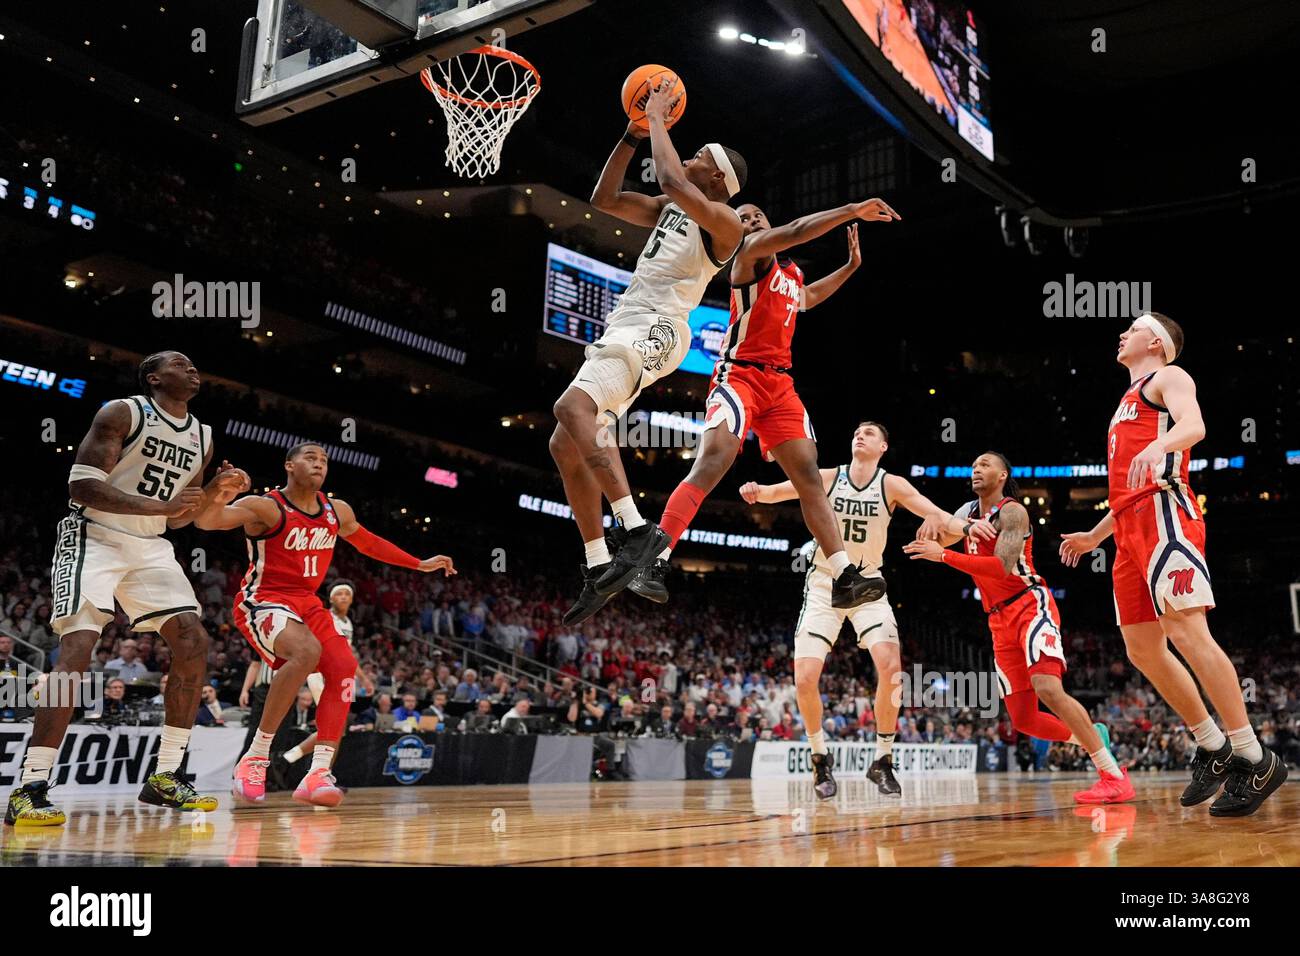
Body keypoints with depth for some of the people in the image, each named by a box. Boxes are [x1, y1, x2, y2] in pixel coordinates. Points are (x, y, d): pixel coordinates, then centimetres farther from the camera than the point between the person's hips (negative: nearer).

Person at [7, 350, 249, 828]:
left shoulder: (202, 437, 11)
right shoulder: (122, 413, -9)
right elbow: (81, 486, -18)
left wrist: (216, 490, 0)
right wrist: (158, 506, -25)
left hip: (150, 548, 7)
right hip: (94, 538, -7)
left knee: (194, 642, -7)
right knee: (76, 649, -20)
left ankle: (164, 777, 1)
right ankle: (29, 790, -16)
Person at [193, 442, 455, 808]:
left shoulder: (338, 511, 7)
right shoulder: (264, 506, -13)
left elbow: (367, 542, 25)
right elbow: (206, 521, -28)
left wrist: (420, 564, 27)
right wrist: (218, 500, -52)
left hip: (307, 603, 7)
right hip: (262, 601, -7)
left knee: (344, 668, -10)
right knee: (307, 651, -33)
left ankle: (319, 774, -8)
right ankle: (254, 758, -22)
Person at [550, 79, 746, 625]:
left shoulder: (723, 222, -4)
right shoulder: (670, 209, 22)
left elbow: (671, 180, -20)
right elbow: (604, 199, 24)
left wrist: (658, 119, -6)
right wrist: (634, 133, 19)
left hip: (655, 331, -9)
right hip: (622, 330, 9)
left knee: (571, 406, -32)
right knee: (566, 447, 4)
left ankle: (637, 530, -35)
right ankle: (598, 570, 7)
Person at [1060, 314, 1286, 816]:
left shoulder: (1168, 377, 7)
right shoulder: (1130, 400, 32)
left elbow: (1194, 425, -17)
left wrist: (1158, 446, -38)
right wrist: (1095, 536, 35)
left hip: (1164, 515, -9)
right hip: (1132, 529, 9)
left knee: (1187, 632, -18)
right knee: (1143, 648, 5)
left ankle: (1255, 760, -13)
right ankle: (1213, 748, 14)